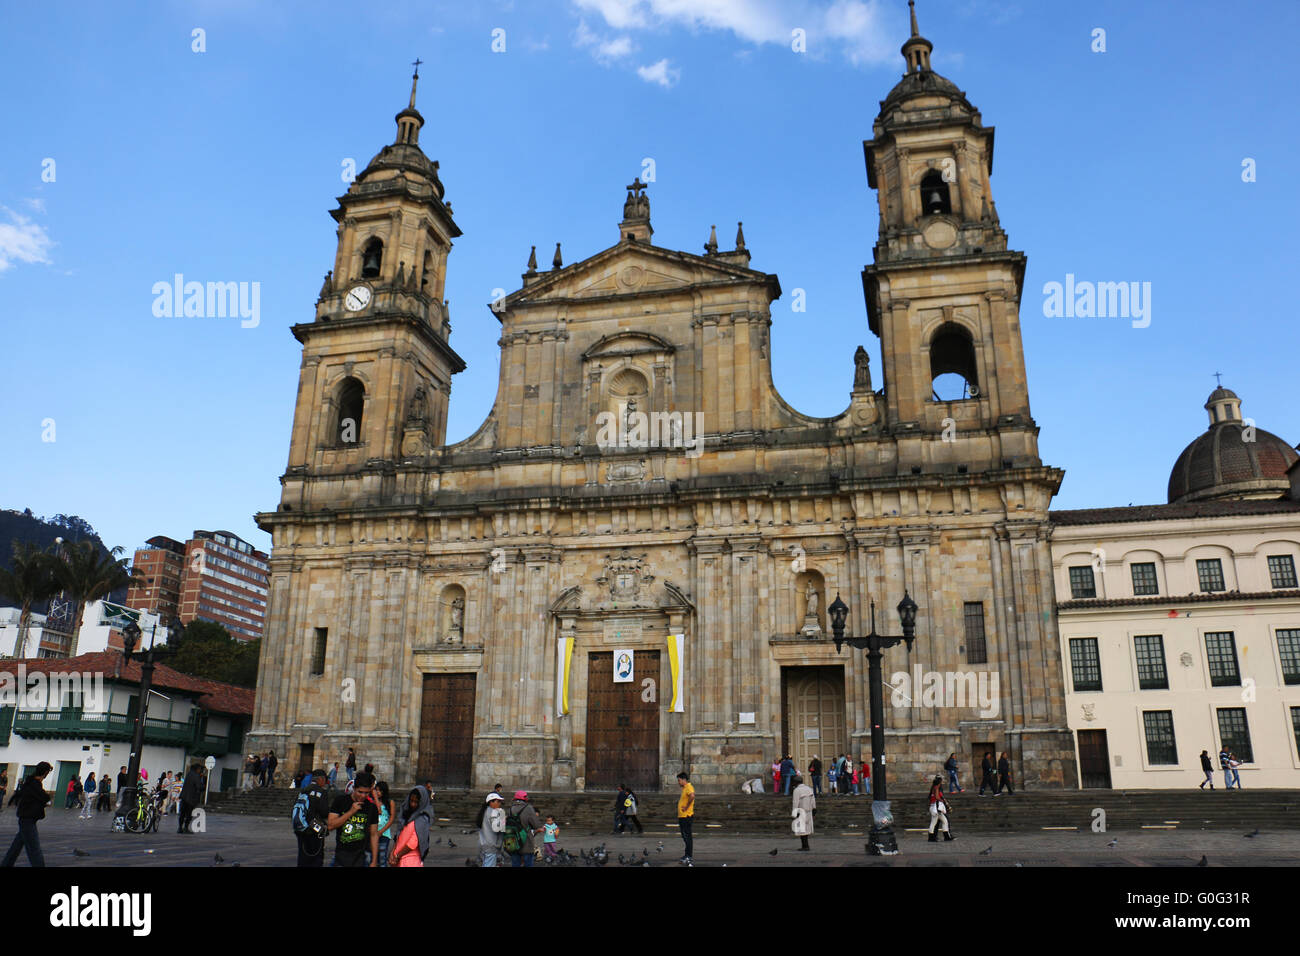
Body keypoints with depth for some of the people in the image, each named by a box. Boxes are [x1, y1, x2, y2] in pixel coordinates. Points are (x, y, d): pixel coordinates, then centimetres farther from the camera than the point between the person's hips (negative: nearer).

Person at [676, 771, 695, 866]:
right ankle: (687, 856, 21)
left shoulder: (689, 787, -16)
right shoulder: (684, 788, 17)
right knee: (685, 837, 14)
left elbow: (692, 796, -36)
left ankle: (689, 857, -2)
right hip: (682, 816, 10)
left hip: (686, 816, -10)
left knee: (687, 837, -6)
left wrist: (686, 807, -26)